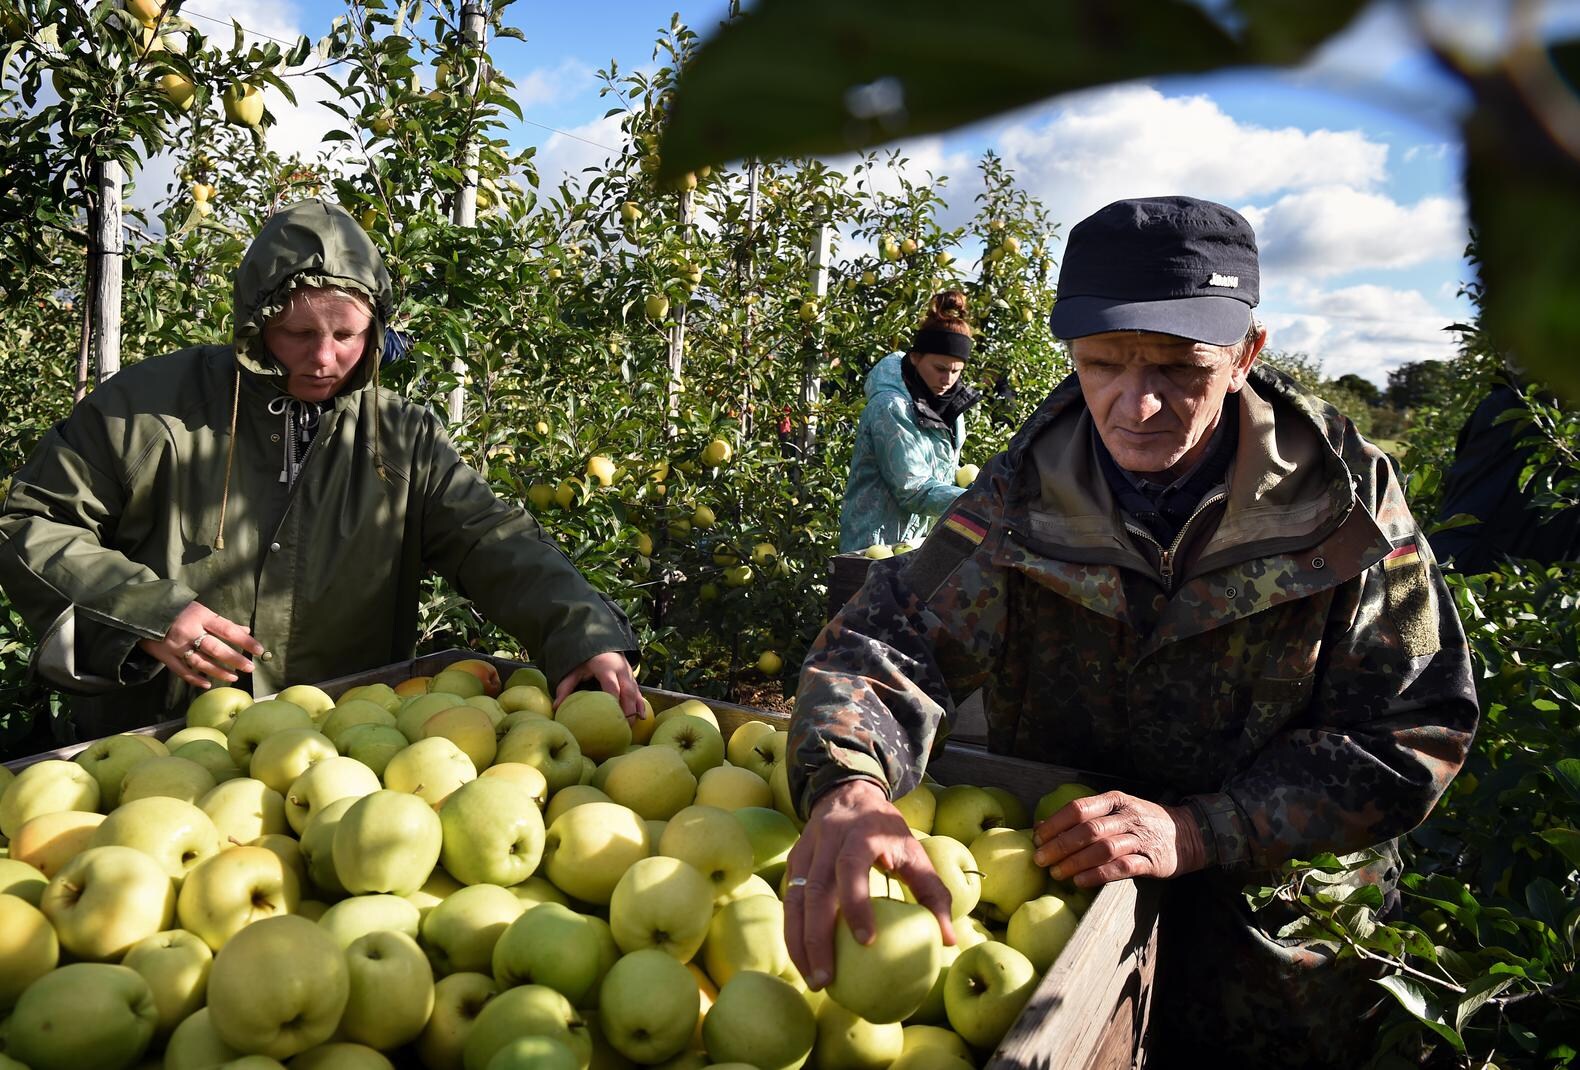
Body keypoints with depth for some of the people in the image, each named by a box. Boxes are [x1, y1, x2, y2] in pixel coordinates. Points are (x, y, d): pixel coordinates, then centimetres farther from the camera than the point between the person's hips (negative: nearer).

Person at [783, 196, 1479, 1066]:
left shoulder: (1344, 496, -16)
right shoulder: (1026, 492, -14)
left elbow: (1411, 732, -16)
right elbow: (892, 638, -22)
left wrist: (1195, 832, -28)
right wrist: (849, 786, -45)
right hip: (1055, 907, 1)